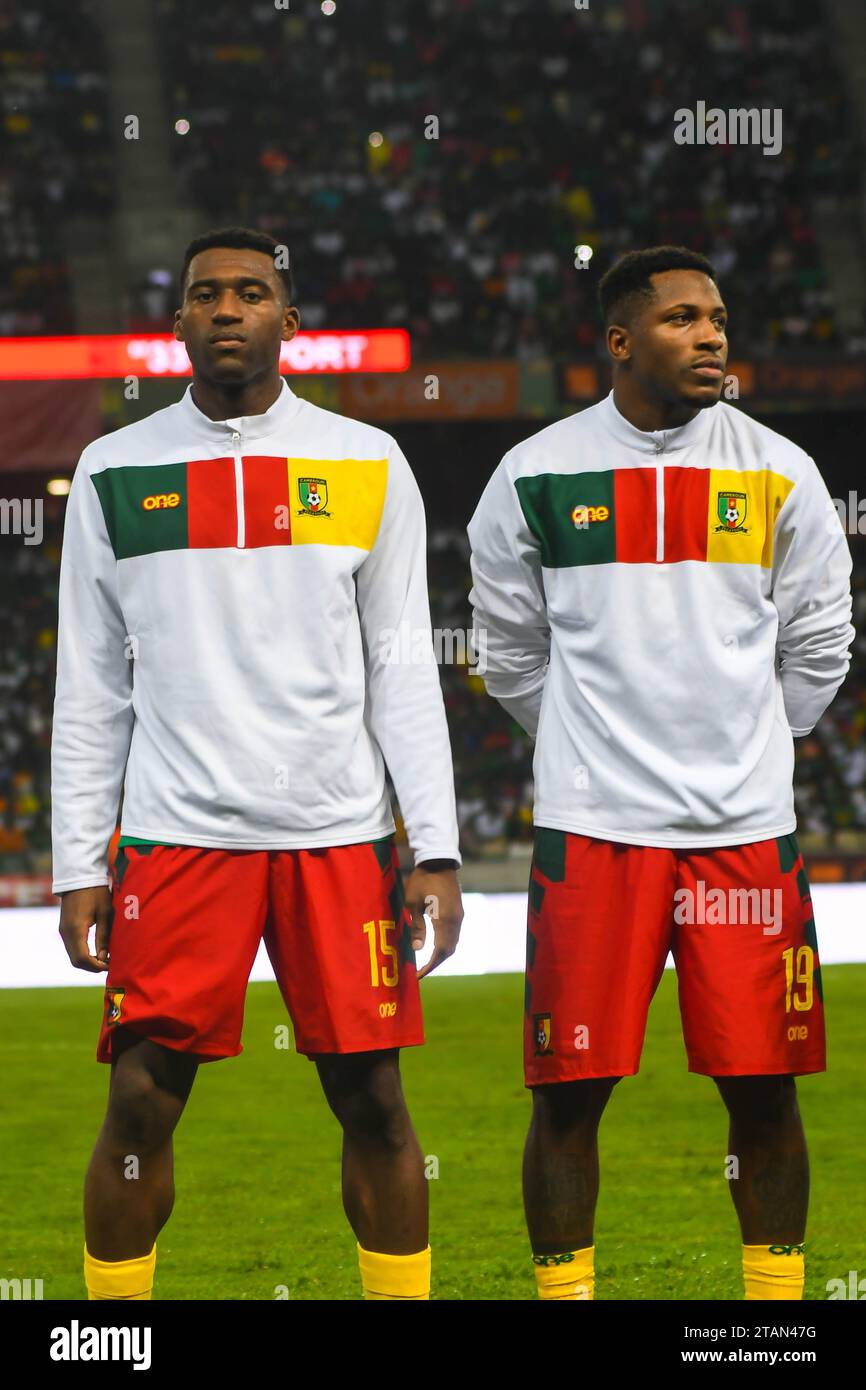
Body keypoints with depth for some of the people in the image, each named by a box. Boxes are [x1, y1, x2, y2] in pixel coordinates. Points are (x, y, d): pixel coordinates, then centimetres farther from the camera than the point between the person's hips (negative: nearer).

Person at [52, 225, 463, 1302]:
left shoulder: (368, 466, 6)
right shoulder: (115, 473, 6)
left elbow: (403, 675, 6)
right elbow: (90, 688, 8)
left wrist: (436, 849, -2)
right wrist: (78, 866, 2)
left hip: (341, 835, 0)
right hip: (176, 837, 0)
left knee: (372, 1101, 2)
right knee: (141, 1104, -2)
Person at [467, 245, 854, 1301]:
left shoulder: (777, 474, 3)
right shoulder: (537, 476, 1)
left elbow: (817, 645, 14)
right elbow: (510, 651, 13)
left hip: (745, 827, 1)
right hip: (593, 824, -1)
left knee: (762, 1089, 3)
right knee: (570, 1091, 0)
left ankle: (778, 1289, 15)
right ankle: (563, 1286, 12)